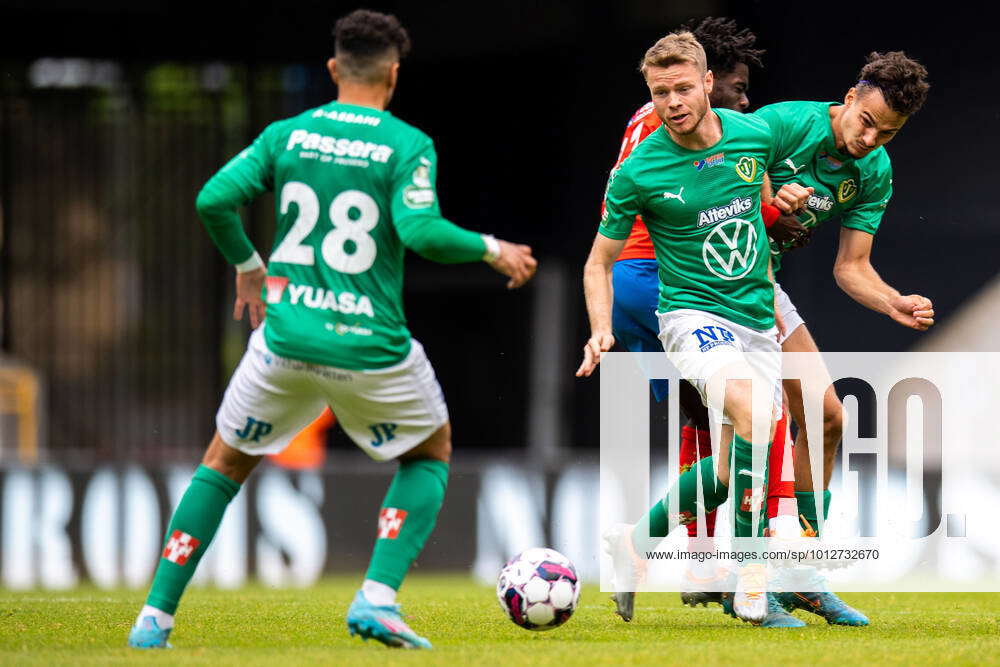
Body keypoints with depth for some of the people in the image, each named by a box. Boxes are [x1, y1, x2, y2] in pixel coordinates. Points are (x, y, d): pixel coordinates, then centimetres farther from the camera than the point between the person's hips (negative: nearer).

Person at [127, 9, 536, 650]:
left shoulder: (286, 135, 5)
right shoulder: (408, 145, -5)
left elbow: (214, 200, -1)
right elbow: (420, 231, -18)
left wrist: (247, 265, 16)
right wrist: (491, 249, -2)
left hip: (286, 339, 2)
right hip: (371, 349, -2)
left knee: (224, 464, 21)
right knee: (431, 453, 23)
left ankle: (155, 619, 11)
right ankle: (378, 598, 4)